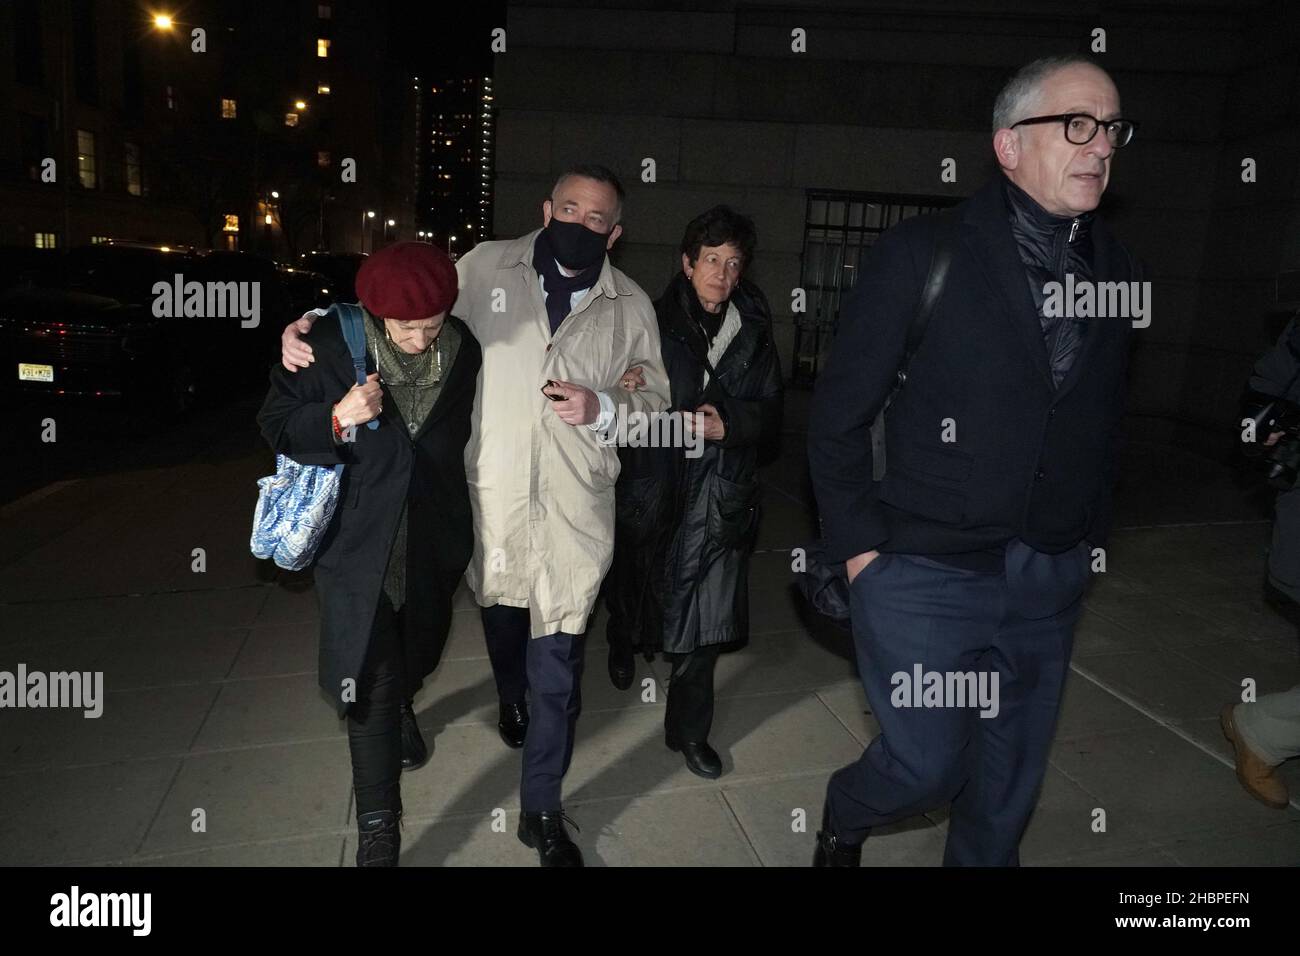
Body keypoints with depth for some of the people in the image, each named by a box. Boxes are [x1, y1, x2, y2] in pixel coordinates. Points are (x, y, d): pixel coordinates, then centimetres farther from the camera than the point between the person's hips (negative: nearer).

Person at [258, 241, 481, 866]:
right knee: (371, 679, -2)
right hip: (356, 540, -3)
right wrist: (337, 418, -27)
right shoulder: (331, 345, -14)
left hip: (434, 541, 3)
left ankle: (399, 715, 58)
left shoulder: (464, 351, -5)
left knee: (418, 651, 23)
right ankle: (377, 825, 12)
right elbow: (275, 424, -7)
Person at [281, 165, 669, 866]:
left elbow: (656, 398, 11)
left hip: (574, 509, 0)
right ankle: (512, 700, 57)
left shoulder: (630, 305, 5)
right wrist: (316, 326, -3)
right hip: (490, 495, 1)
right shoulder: (485, 268, 1)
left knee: (557, 661, 1)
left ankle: (542, 813, 18)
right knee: (500, 614, 22)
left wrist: (603, 408, -10)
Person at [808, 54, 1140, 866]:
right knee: (926, 766, 3)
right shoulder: (921, 255, -10)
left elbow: (1105, 425, 14)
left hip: (1052, 582, 5)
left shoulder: (1117, 272, 5)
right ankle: (845, 817, 36)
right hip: (925, 575, -5)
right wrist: (859, 545, -8)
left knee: (1010, 784, 17)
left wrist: (1091, 540, 10)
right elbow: (839, 413, -8)